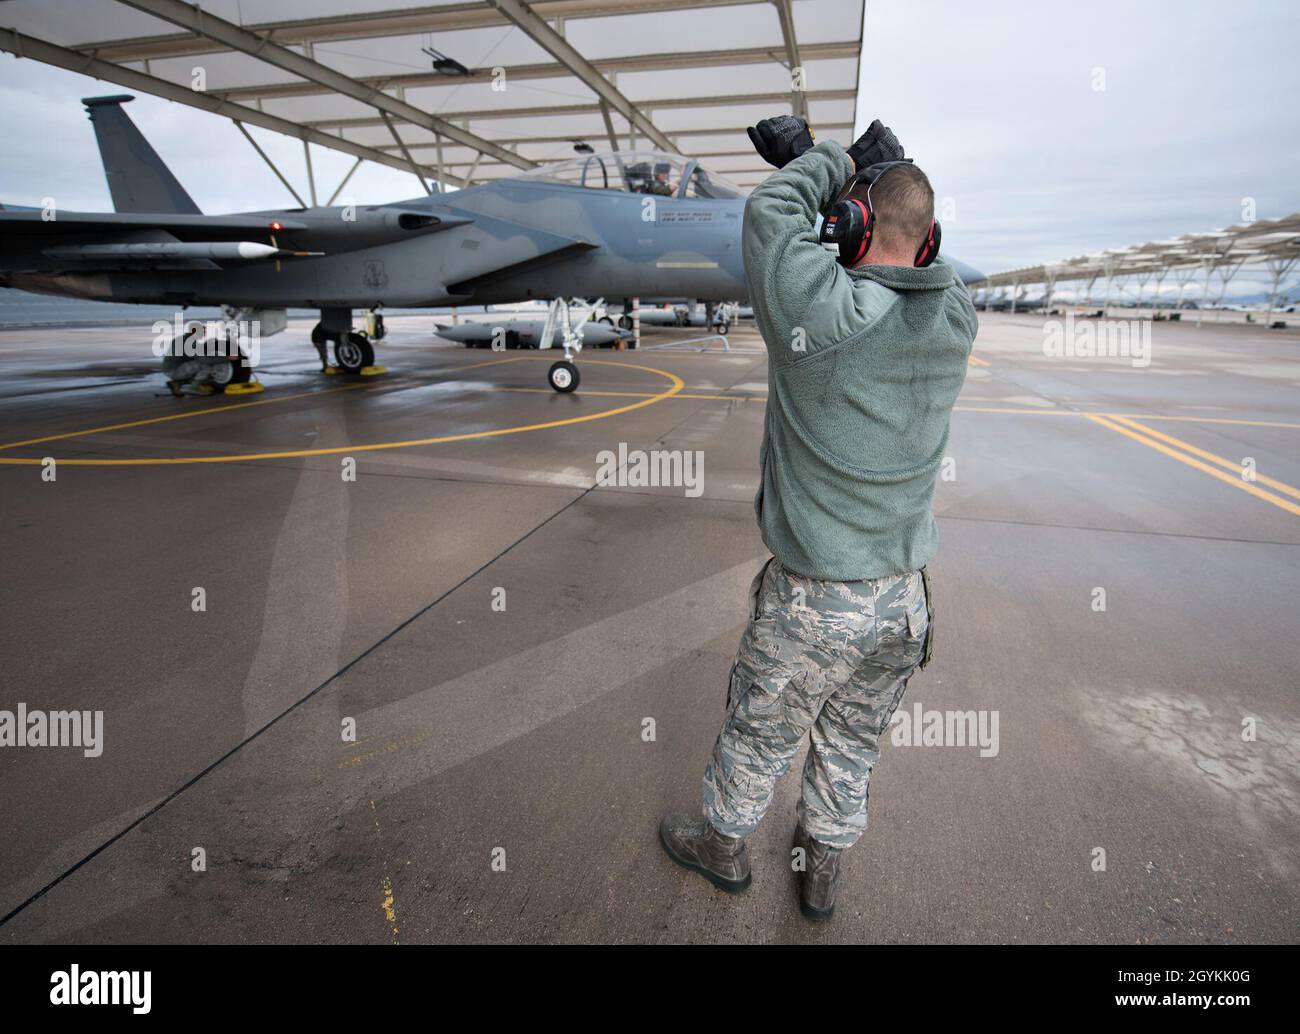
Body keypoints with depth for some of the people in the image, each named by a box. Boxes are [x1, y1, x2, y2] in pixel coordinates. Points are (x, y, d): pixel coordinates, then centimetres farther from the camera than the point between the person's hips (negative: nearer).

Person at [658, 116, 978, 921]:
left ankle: (724, 846, 46)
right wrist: (849, 160, 13)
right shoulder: (955, 320, -6)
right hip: (905, 601, 6)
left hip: (813, 604, -5)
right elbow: (916, 260, 13)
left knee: (760, 735, 20)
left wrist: (833, 162, 8)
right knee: (852, 748, 24)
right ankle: (823, 870, 48)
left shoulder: (826, 314, -23)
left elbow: (772, 214, -9)